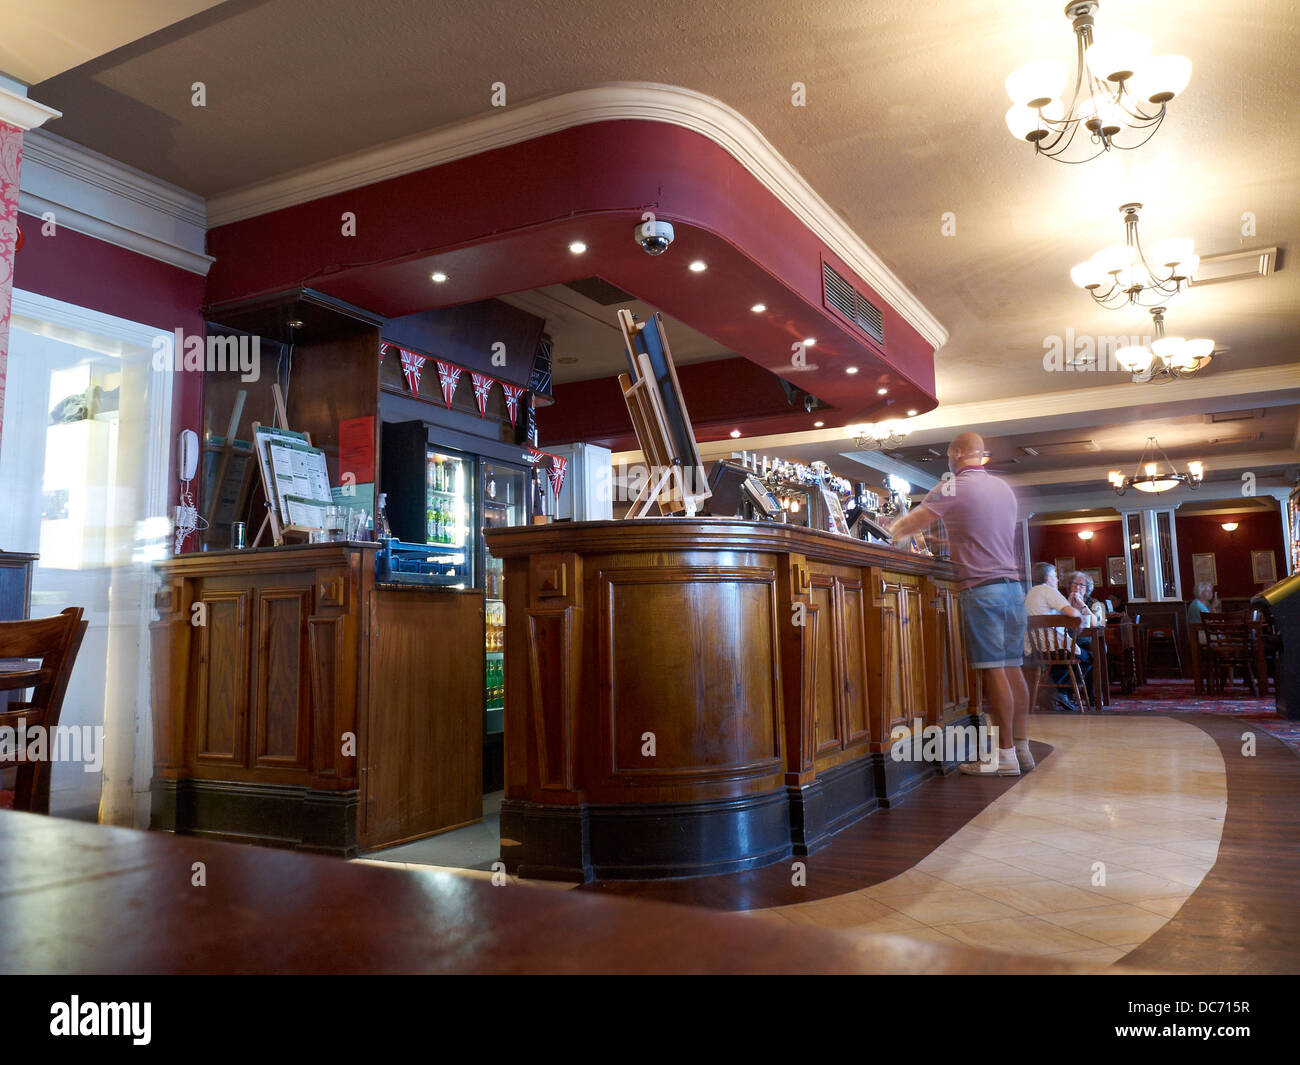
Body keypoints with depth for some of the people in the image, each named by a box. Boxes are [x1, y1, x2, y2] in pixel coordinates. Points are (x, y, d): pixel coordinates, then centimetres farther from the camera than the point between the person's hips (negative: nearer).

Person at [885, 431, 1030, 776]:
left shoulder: (953, 487, -5)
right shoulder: (1004, 488, 17)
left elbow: (912, 521, 2)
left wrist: (894, 535, 21)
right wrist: (951, 543, 31)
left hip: (980, 588, -7)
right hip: (1012, 585, 7)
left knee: (994, 670, -6)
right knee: (1012, 668, 8)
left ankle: (1006, 756, -4)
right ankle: (1021, 749, 12)